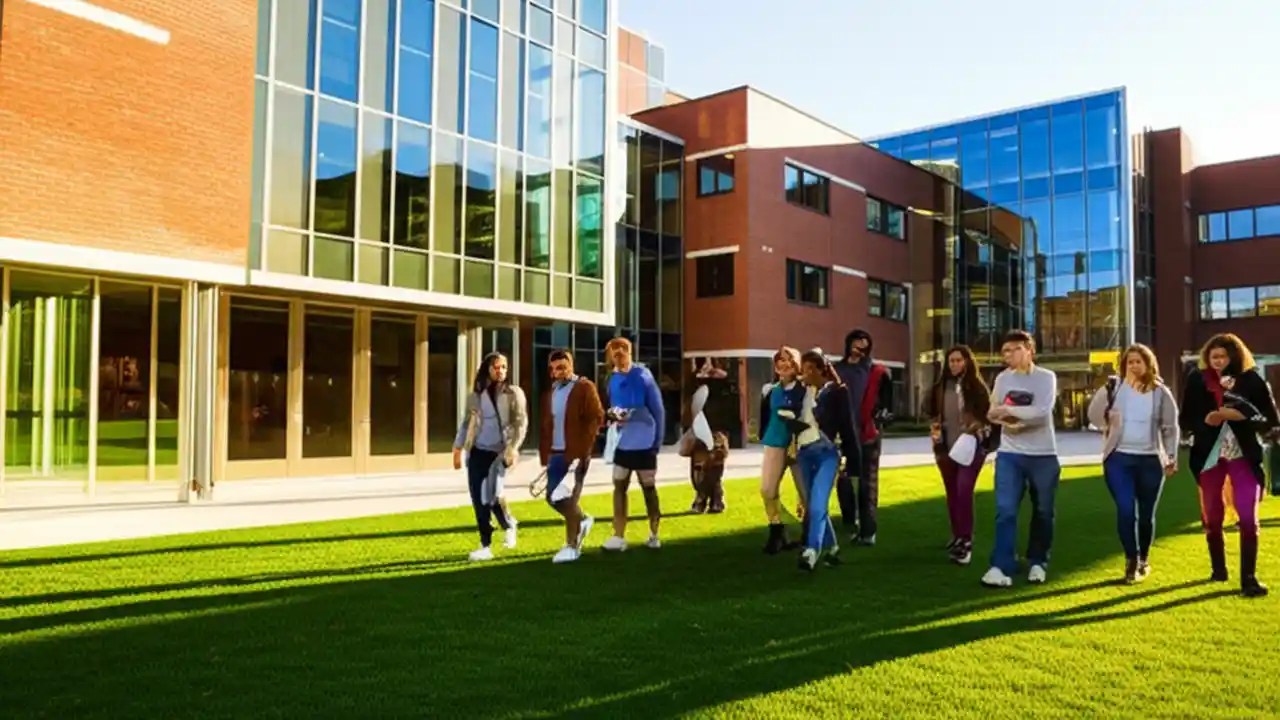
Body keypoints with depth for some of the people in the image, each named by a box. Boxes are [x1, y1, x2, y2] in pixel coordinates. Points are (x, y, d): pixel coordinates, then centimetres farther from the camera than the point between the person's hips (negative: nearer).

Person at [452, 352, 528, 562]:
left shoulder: (514, 393, 0)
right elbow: (466, 423, 16)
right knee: (478, 499, 2)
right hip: (478, 452, 4)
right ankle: (485, 546, 16)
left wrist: (513, 448, -18)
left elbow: (521, 422, -6)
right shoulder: (476, 395, 9)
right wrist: (457, 449, 12)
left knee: (492, 494, -19)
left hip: (499, 451, -4)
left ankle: (509, 525, 10)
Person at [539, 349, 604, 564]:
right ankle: (582, 520, 33)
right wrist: (544, 454, 8)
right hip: (556, 454, 6)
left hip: (576, 453, -6)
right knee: (553, 497, 8)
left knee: (569, 498, -5)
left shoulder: (585, 387, -4)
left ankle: (572, 546, 5)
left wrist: (584, 450, -17)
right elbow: (546, 424, 16)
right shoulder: (550, 392, 15)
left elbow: (596, 418, -11)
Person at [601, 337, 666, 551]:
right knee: (619, 487, 4)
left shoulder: (643, 377, -11)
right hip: (623, 443, 5)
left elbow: (658, 411, -8)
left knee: (649, 488, 7)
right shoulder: (613, 380, 4)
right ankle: (619, 536, 10)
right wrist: (610, 414, -10)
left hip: (644, 444, -5)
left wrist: (657, 442, -8)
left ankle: (654, 535, 20)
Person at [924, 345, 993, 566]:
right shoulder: (941, 387, 7)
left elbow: (988, 415, -3)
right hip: (946, 447, 5)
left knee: (964, 492, -16)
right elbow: (933, 413, 17)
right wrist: (934, 428, 0)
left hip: (971, 447, -5)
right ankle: (957, 537, 26)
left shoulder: (977, 386, -4)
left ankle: (966, 542, -13)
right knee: (952, 494, 12)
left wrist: (975, 432, -17)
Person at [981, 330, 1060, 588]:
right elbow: (993, 413, 12)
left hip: (1043, 455, -2)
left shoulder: (1046, 377, -5)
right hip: (1009, 455, 2)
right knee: (1005, 510, -7)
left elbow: (1041, 412, -19)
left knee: (1042, 512, 10)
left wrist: (1007, 410, -15)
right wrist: (1007, 421, -8)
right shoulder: (1002, 378, 7)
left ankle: (1038, 563, 26)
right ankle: (1001, 567, -7)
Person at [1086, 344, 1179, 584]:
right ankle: (1131, 560, 3)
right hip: (1119, 458, -1)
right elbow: (1095, 418, -5)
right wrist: (1104, 392, -17)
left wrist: (1172, 457, 1)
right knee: (1125, 511, -11)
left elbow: (1170, 427, 6)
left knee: (1146, 514, 10)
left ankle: (1143, 559, 27)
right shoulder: (1114, 388, 2)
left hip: (1151, 460, 1)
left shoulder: (1160, 392, 3)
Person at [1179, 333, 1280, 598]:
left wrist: (1242, 415, -18)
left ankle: (1249, 578, 2)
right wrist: (1205, 420, -14)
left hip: (1244, 456, -1)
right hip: (1209, 455, 2)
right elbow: (1184, 421, 3)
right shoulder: (1197, 381, -1)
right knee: (1212, 518, 11)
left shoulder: (1252, 380, -4)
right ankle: (1218, 570, 28)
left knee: (1248, 518, -7)